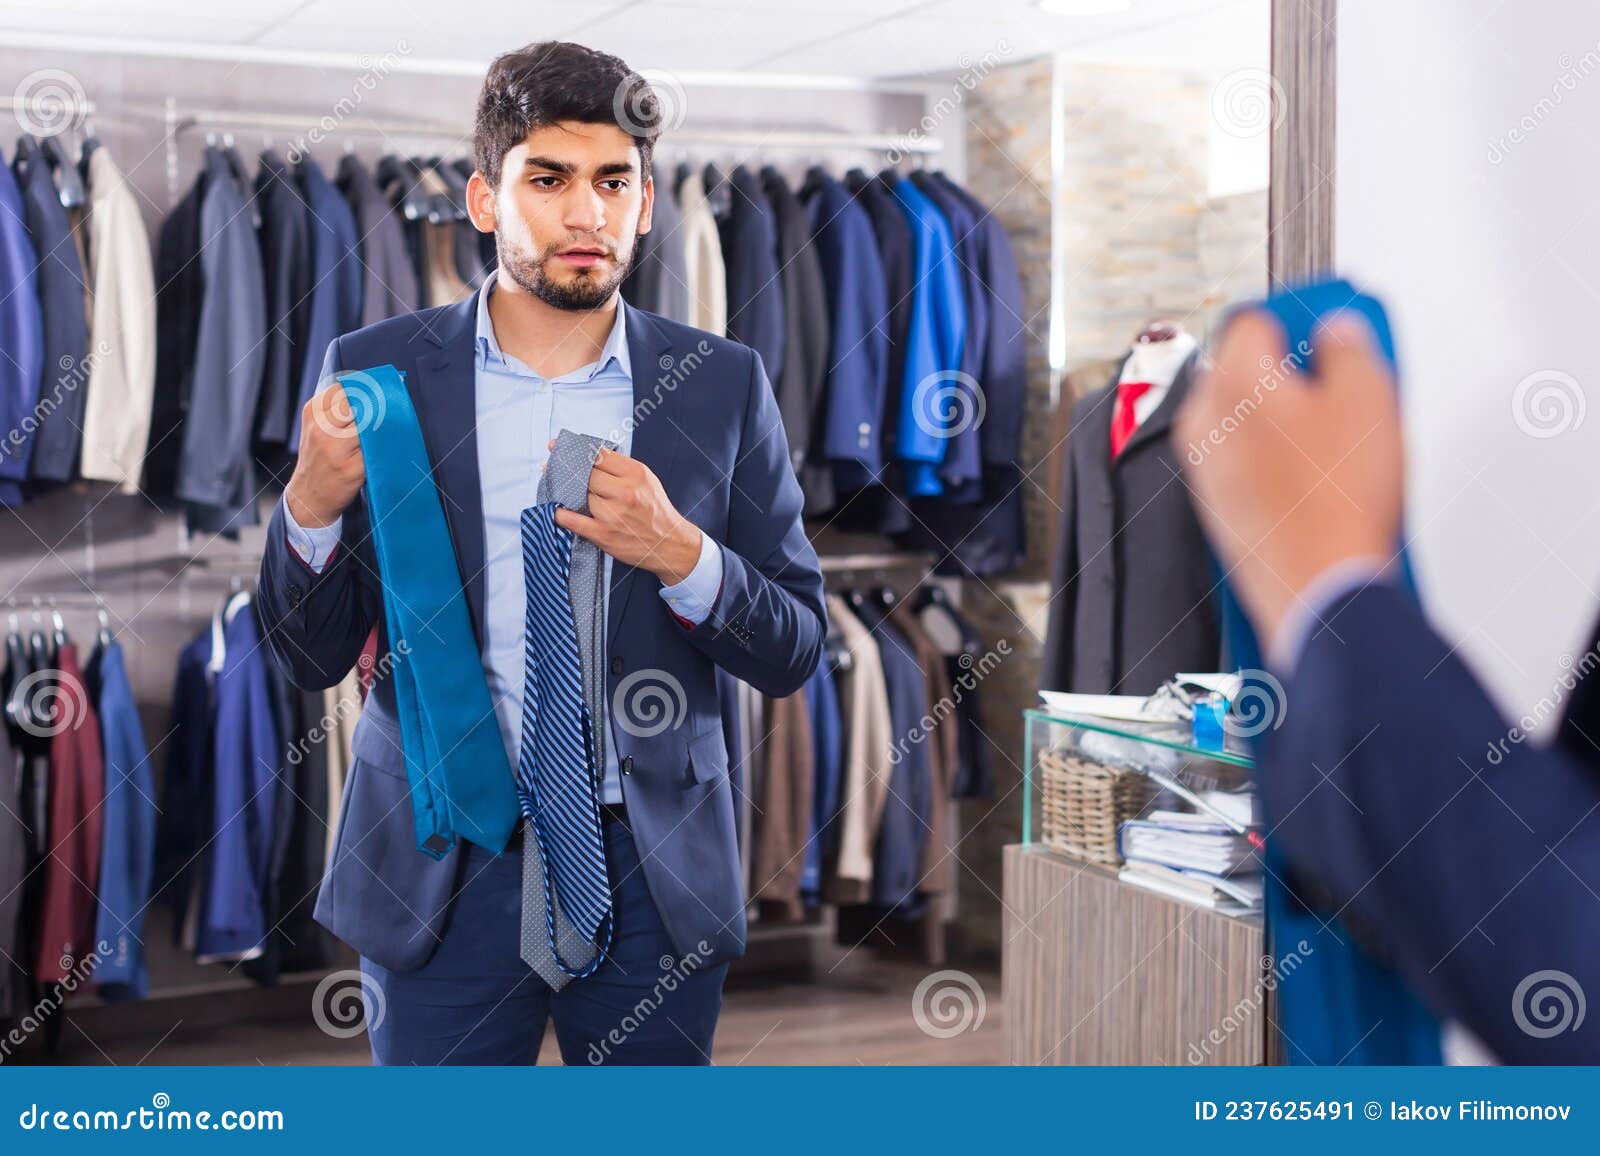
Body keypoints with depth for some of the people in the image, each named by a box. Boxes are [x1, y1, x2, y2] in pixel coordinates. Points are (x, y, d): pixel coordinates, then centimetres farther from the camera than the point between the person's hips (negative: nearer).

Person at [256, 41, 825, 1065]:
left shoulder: (723, 384, 0)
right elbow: (312, 657, 2)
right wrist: (312, 506, -17)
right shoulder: (379, 370, -1)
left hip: (654, 866, 1)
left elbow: (793, 654, 1)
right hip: (442, 863, -1)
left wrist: (680, 555, -18)